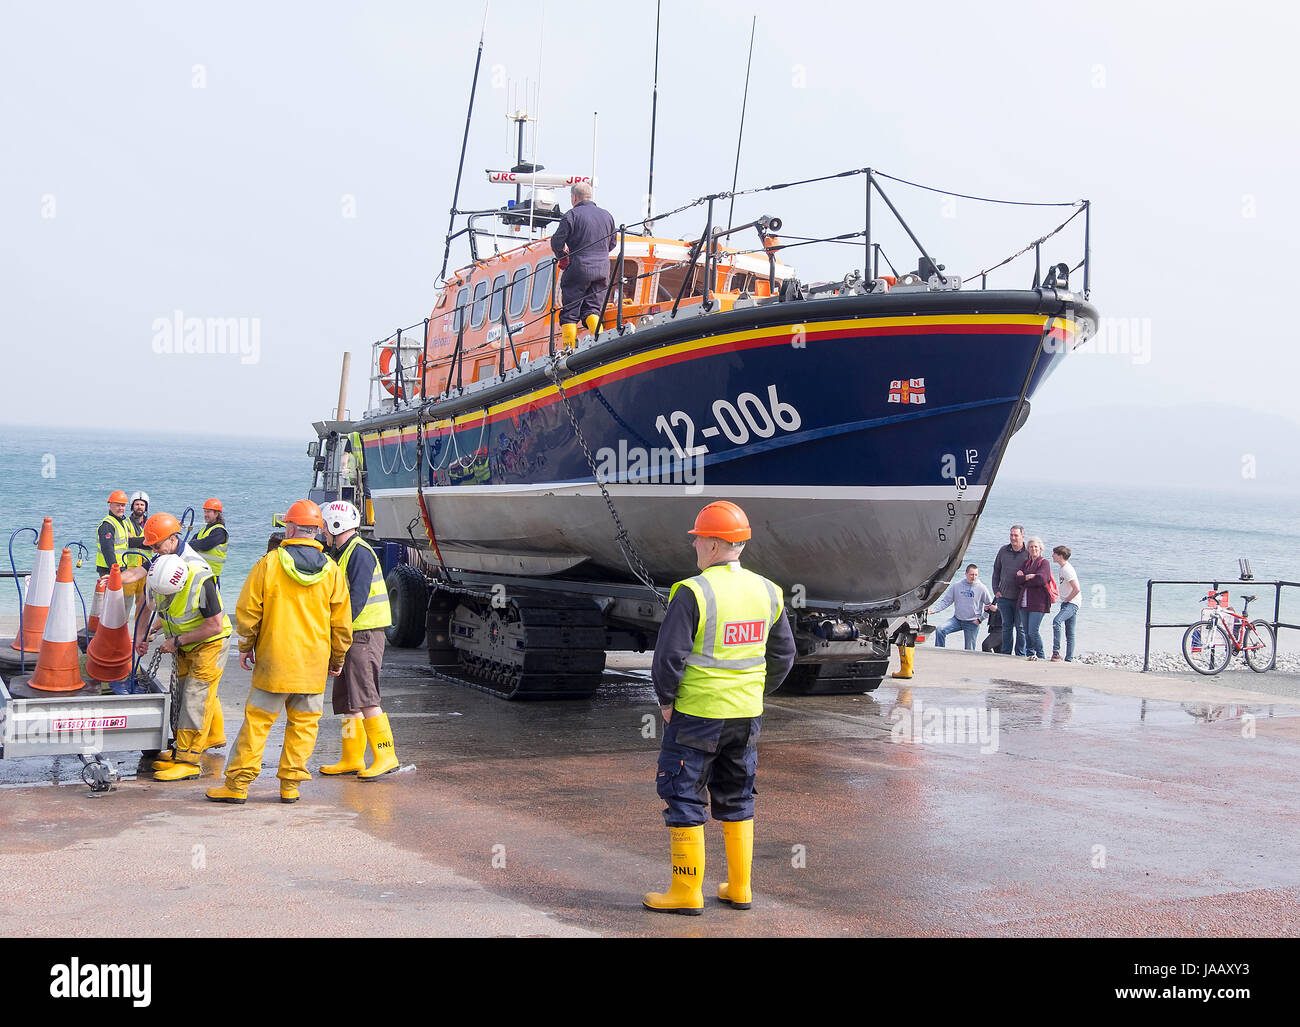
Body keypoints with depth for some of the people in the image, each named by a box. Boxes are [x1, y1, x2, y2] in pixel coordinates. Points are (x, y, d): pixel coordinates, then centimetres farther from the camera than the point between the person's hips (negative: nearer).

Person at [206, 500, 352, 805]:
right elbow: (342, 623, 7)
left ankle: (237, 784, 7)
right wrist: (337, 659, 19)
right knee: (303, 724, 9)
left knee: (257, 721, 4)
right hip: (314, 664, 2)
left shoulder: (269, 563, -7)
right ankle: (290, 785, 10)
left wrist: (245, 646, 11)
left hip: (274, 660, -2)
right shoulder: (331, 571, 1)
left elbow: (247, 611, -3)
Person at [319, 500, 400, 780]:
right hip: (352, 634, 11)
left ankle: (386, 756, -13)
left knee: (364, 697, -14)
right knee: (346, 700, 12)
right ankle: (352, 758, 17)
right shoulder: (342, 553, 20)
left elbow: (357, 597, -21)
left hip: (363, 634, -11)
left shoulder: (359, 552, -13)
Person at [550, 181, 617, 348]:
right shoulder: (606, 216, 13)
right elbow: (612, 243, 22)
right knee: (592, 308, 8)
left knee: (570, 312, 0)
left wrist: (562, 257, 12)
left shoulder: (572, 214, -3)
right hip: (602, 270, 5)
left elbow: (557, 242, -7)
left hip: (578, 271, -5)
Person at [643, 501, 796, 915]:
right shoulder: (766, 591, 4)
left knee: (683, 797, 4)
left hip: (696, 713, -6)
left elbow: (670, 655, -17)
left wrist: (666, 699, -3)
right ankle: (739, 888, 22)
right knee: (736, 799, 18)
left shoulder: (692, 592, -16)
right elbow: (784, 654, 12)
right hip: (747, 714, 6)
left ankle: (687, 892, 7)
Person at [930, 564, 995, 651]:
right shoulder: (956, 586, 0)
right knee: (940, 629, -18)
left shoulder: (982, 588, -4)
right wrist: (935, 610, -11)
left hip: (972, 623, -2)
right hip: (957, 620, 2)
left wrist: (980, 619, -4)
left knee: (970, 650, 0)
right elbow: (946, 601, 3)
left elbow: (991, 606, 1)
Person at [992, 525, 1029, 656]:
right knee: (1007, 626, 11)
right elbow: (996, 571, 14)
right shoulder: (1003, 551, 7)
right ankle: (1006, 653, 18)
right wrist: (996, 590, 9)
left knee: (1020, 627, 1)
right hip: (1004, 596, 4)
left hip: (1020, 598, -4)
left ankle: (1020, 654, 8)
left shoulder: (1028, 553, -5)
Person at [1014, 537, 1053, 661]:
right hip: (1024, 602, 6)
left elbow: (1041, 579, -16)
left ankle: (1040, 655, 2)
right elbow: (1017, 579, 5)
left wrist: (1024, 579, -5)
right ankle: (1029, 654, 17)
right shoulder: (1026, 562, 17)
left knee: (1033, 631, -11)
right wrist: (1029, 577, -11)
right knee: (1026, 631, 6)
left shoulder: (1044, 563, 0)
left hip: (1038, 602, -6)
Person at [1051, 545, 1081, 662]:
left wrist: (1066, 600, -13)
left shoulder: (1067, 569, -17)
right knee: (1070, 633, 11)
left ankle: (1056, 652, -31)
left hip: (1072, 603, -10)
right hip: (1066, 603, 11)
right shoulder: (1060, 567, 13)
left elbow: (1076, 589, -24)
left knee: (1057, 621, -29)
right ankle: (1069, 659, 14)